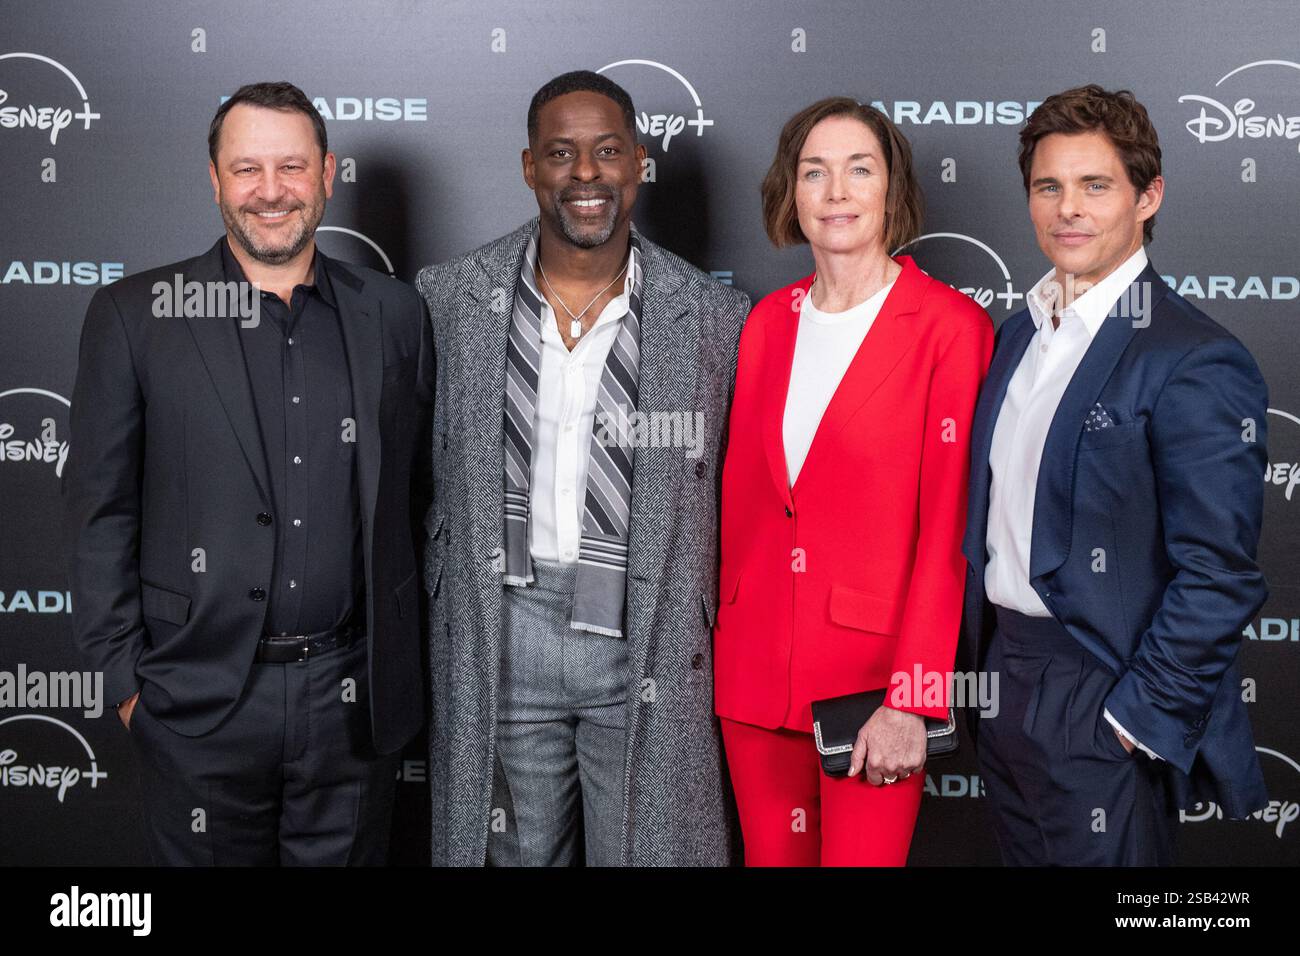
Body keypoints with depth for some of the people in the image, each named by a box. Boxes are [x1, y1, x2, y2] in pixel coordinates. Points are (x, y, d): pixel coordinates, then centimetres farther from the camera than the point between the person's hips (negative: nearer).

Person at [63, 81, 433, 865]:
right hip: (200, 706, -1)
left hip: (356, 702, 2)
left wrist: (408, 662, 7)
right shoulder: (135, 315, -1)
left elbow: (422, 491, 9)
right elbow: (102, 513, 0)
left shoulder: (393, 313, 5)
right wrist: (127, 678, -3)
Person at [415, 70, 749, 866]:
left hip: (647, 643, -1)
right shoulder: (448, 299, 1)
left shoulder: (714, 317, -1)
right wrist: (446, 604, 5)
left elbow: (731, 498, 6)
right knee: (522, 851, 14)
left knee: (644, 846, 7)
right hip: (500, 636, 1)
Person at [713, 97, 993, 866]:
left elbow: (950, 526, -11)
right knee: (771, 854, 14)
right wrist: (723, 641, 9)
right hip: (755, 665, 5)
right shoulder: (768, 321, 8)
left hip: (871, 667, -4)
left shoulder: (950, 326, -8)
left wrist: (911, 701, -15)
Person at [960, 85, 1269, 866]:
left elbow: (1217, 579, -18)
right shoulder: (1020, 333, 9)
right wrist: (983, 660, 9)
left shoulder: (1197, 363, -16)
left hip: (1099, 700, -7)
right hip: (1003, 680, 7)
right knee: (1023, 856, 19)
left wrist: (1138, 720, -17)